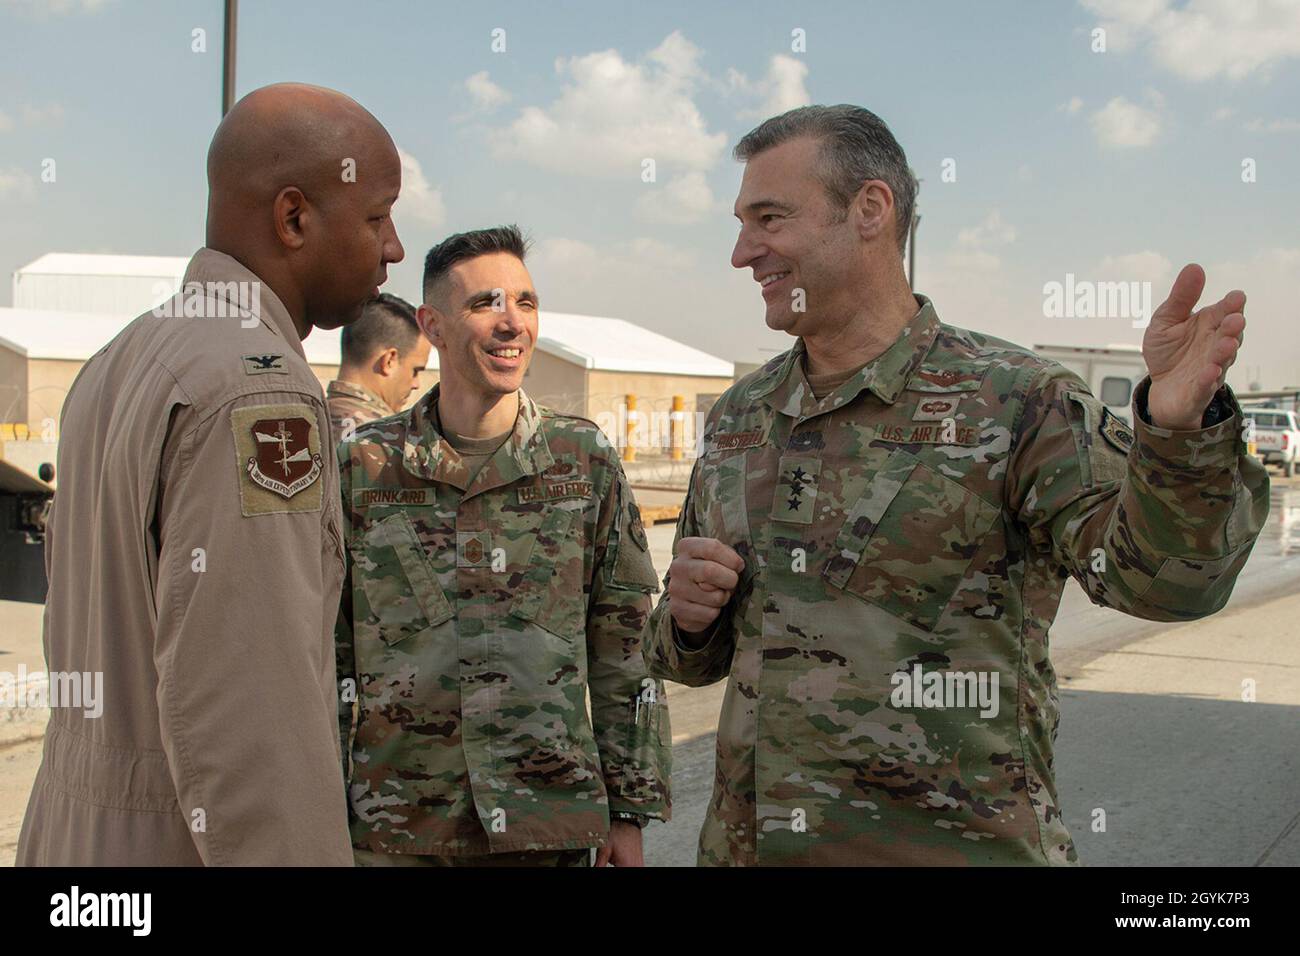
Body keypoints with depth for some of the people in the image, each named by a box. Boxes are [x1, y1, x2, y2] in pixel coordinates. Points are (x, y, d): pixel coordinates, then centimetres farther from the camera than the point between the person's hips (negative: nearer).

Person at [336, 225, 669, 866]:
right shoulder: (362, 468, 1)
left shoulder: (585, 460, 1)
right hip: (397, 831, 0)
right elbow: (326, 656, 6)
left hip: (553, 826, 0)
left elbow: (625, 649, 2)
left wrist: (631, 811, 1)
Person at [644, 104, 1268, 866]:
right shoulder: (738, 421, 7)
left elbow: (1163, 576, -22)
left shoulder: (1015, 403, -8)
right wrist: (688, 616, -6)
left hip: (958, 843, -4)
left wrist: (1179, 426, -40)